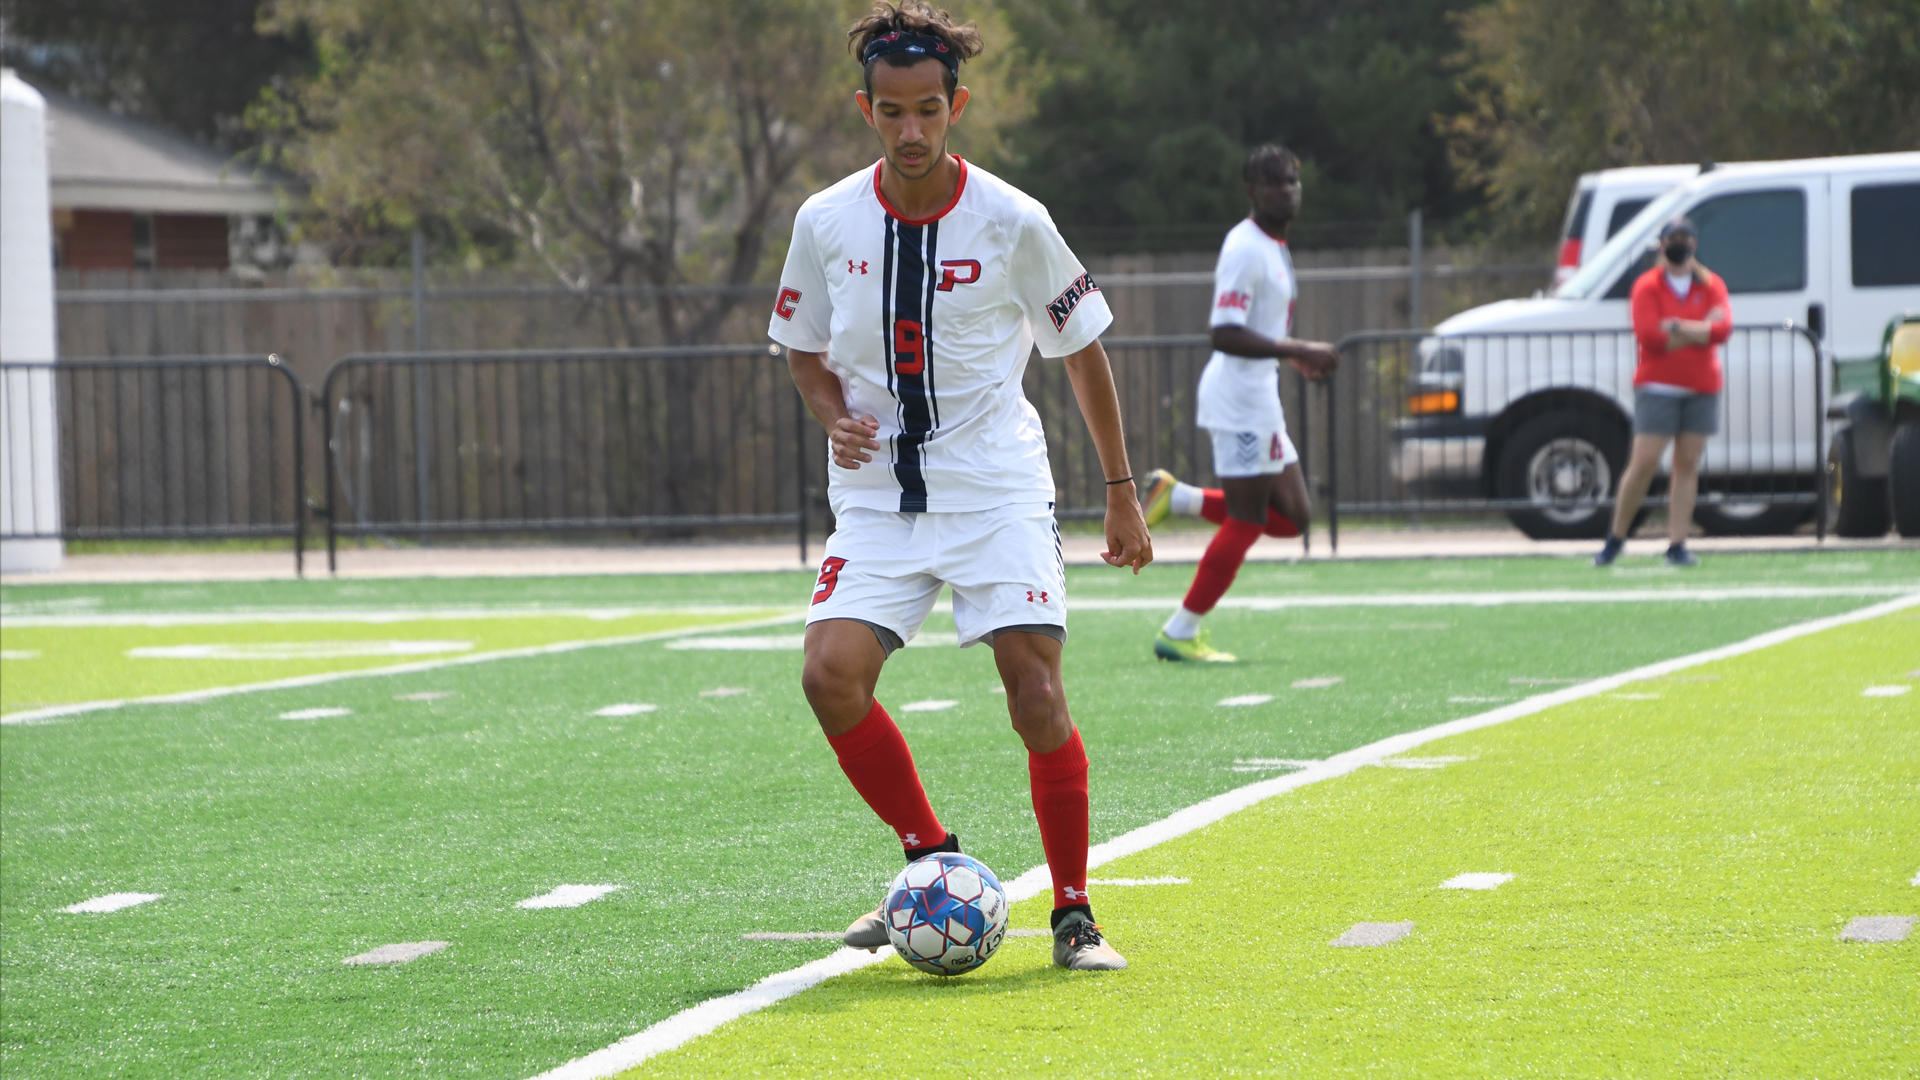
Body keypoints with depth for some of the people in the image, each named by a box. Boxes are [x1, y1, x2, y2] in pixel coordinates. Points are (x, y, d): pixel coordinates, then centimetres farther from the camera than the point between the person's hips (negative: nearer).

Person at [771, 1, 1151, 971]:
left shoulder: (1011, 221, -8)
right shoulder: (827, 221, -2)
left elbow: (1081, 347, 5)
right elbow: (804, 348, 14)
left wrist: (1122, 491, 6)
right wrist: (833, 415, -8)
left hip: (998, 490, -2)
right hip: (877, 493, 2)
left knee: (1036, 694, -12)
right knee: (832, 674, -18)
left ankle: (1074, 914, 4)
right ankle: (933, 860, 3)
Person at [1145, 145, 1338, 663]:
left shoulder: (1273, 248, 16)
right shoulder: (1245, 249, -16)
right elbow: (1225, 334, -25)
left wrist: (1295, 356, 16)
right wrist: (1298, 350, -26)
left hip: (1260, 398, 10)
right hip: (1240, 397, -10)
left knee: (1292, 516, 10)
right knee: (1246, 521, -7)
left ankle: (1176, 498, 15)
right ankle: (1180, 633, 0)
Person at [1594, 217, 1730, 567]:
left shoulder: (1712, 285, 8)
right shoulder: (1647, 286, -1)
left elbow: (1723, 328, -8)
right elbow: (1649, 335, -15)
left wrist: (1678, 328, -15)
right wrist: (1702, 331, -10)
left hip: (1701, 390, 3)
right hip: (1657, 389, -3)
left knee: (1687, 466, 1)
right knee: (1643, 464, -8)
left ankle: (1677, 545, 3)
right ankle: (1615, 538, 4)